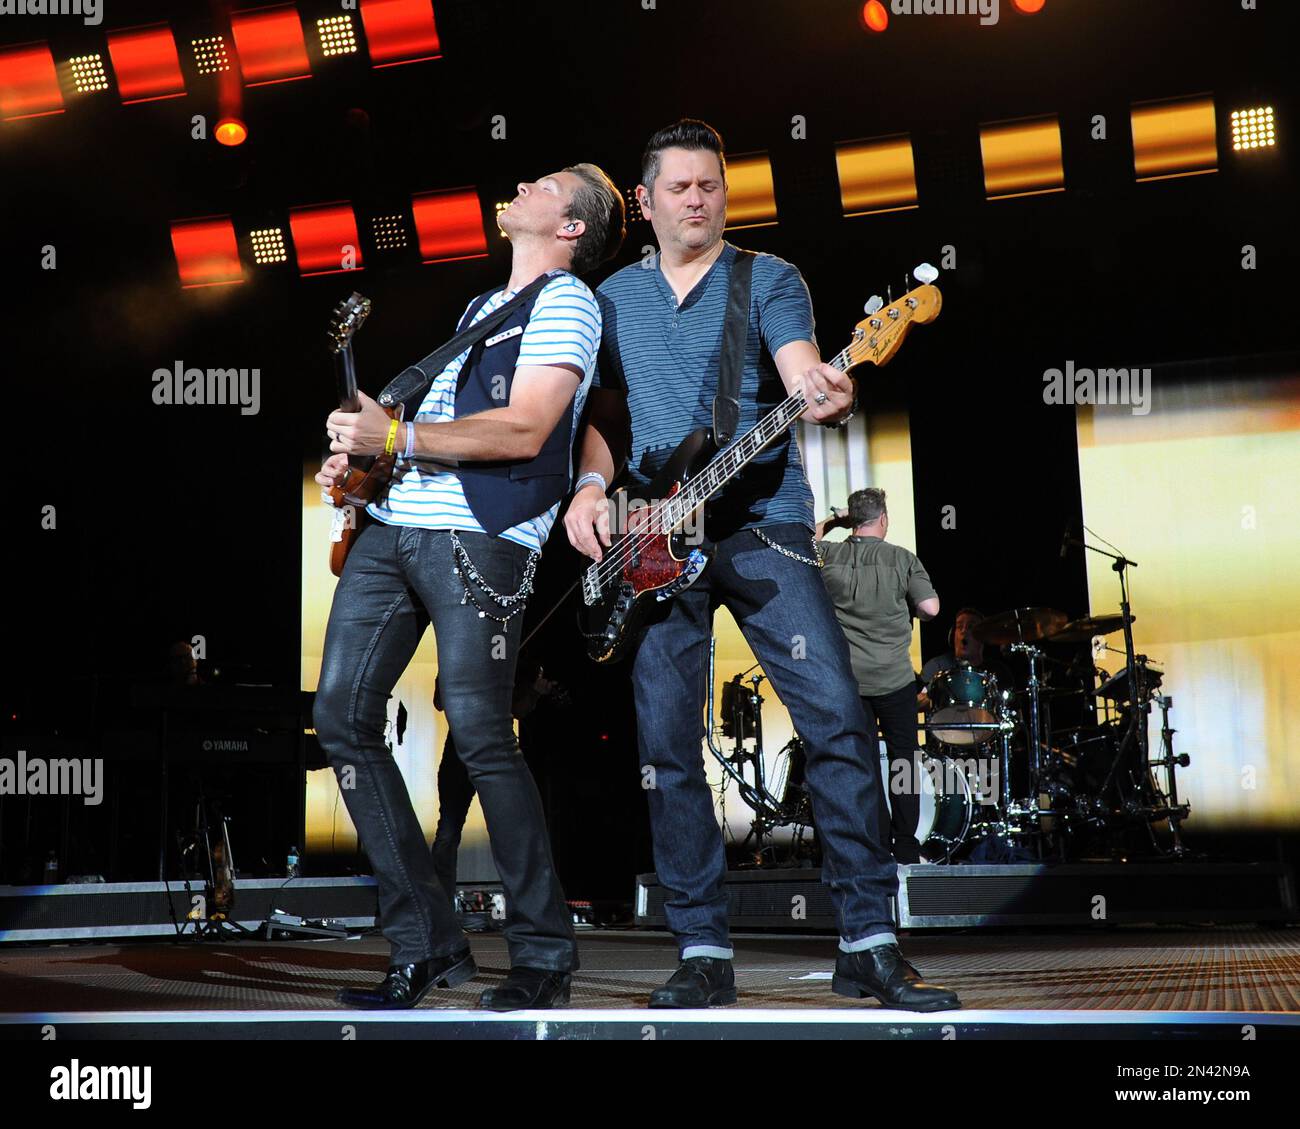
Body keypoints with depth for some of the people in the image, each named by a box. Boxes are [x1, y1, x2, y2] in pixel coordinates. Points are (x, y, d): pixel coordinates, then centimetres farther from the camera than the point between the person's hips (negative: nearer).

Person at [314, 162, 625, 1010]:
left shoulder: (566, 301, 0)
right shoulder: (481, 307, 28)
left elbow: (523, 431, -13)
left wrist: (394, 435, -15)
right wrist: (358, 456, 15)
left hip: (480, 536, -9)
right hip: (394, 525, 9)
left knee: (480, 735, -13)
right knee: (342, 717, 1)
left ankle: (544, 955, 2)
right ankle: (427, 943, 7)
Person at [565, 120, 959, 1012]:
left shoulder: (769, 279, 7)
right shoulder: (615, 296, 18)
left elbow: (803, 373, -9)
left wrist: (827, 397, -33)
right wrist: (591, 484, 1)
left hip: (762, 522, -3)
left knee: (836, 717, -11)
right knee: (667, 742, -1)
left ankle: (870, 944, -2)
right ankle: (703, 950, 8)